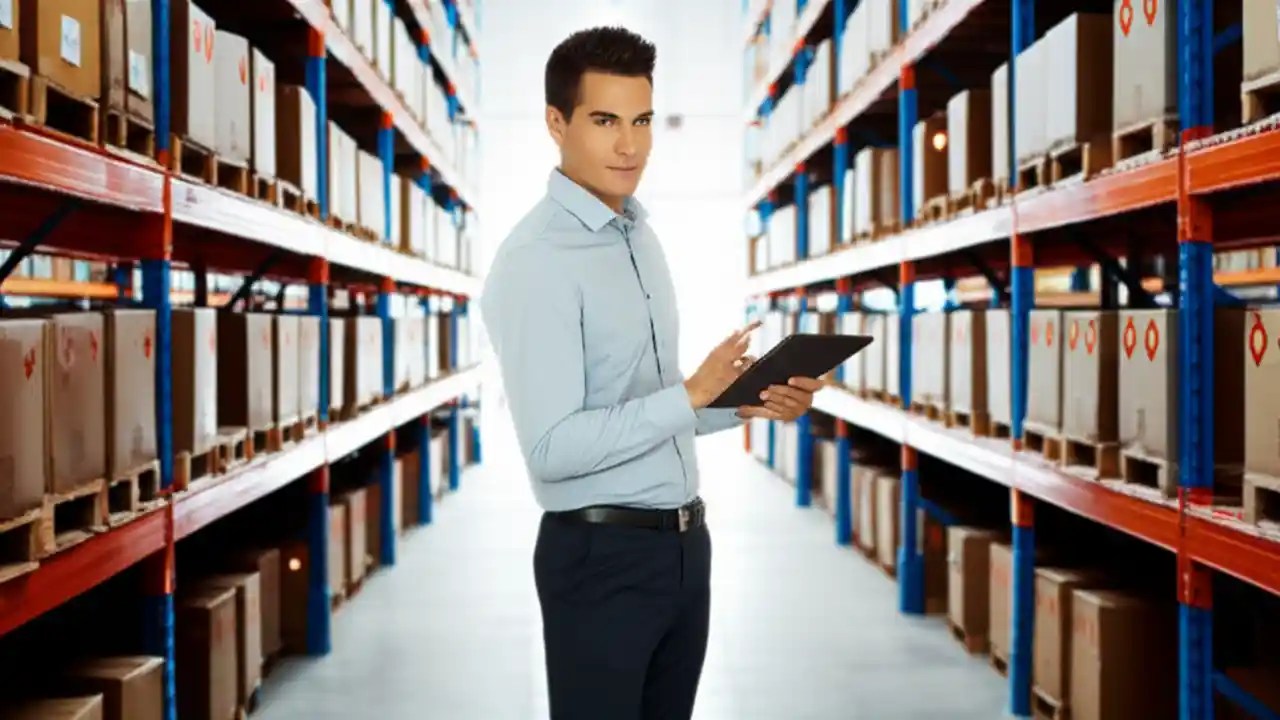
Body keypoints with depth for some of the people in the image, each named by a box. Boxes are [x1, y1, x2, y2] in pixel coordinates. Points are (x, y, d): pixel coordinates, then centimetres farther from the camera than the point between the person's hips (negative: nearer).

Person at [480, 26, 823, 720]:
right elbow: (551, 448, -24)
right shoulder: (535, 260, -18)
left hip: (682, 541, 8)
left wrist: (749, 403, 1)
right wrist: (692, 395, -24)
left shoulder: (640, 235, 11)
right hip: (601, 555, -8)